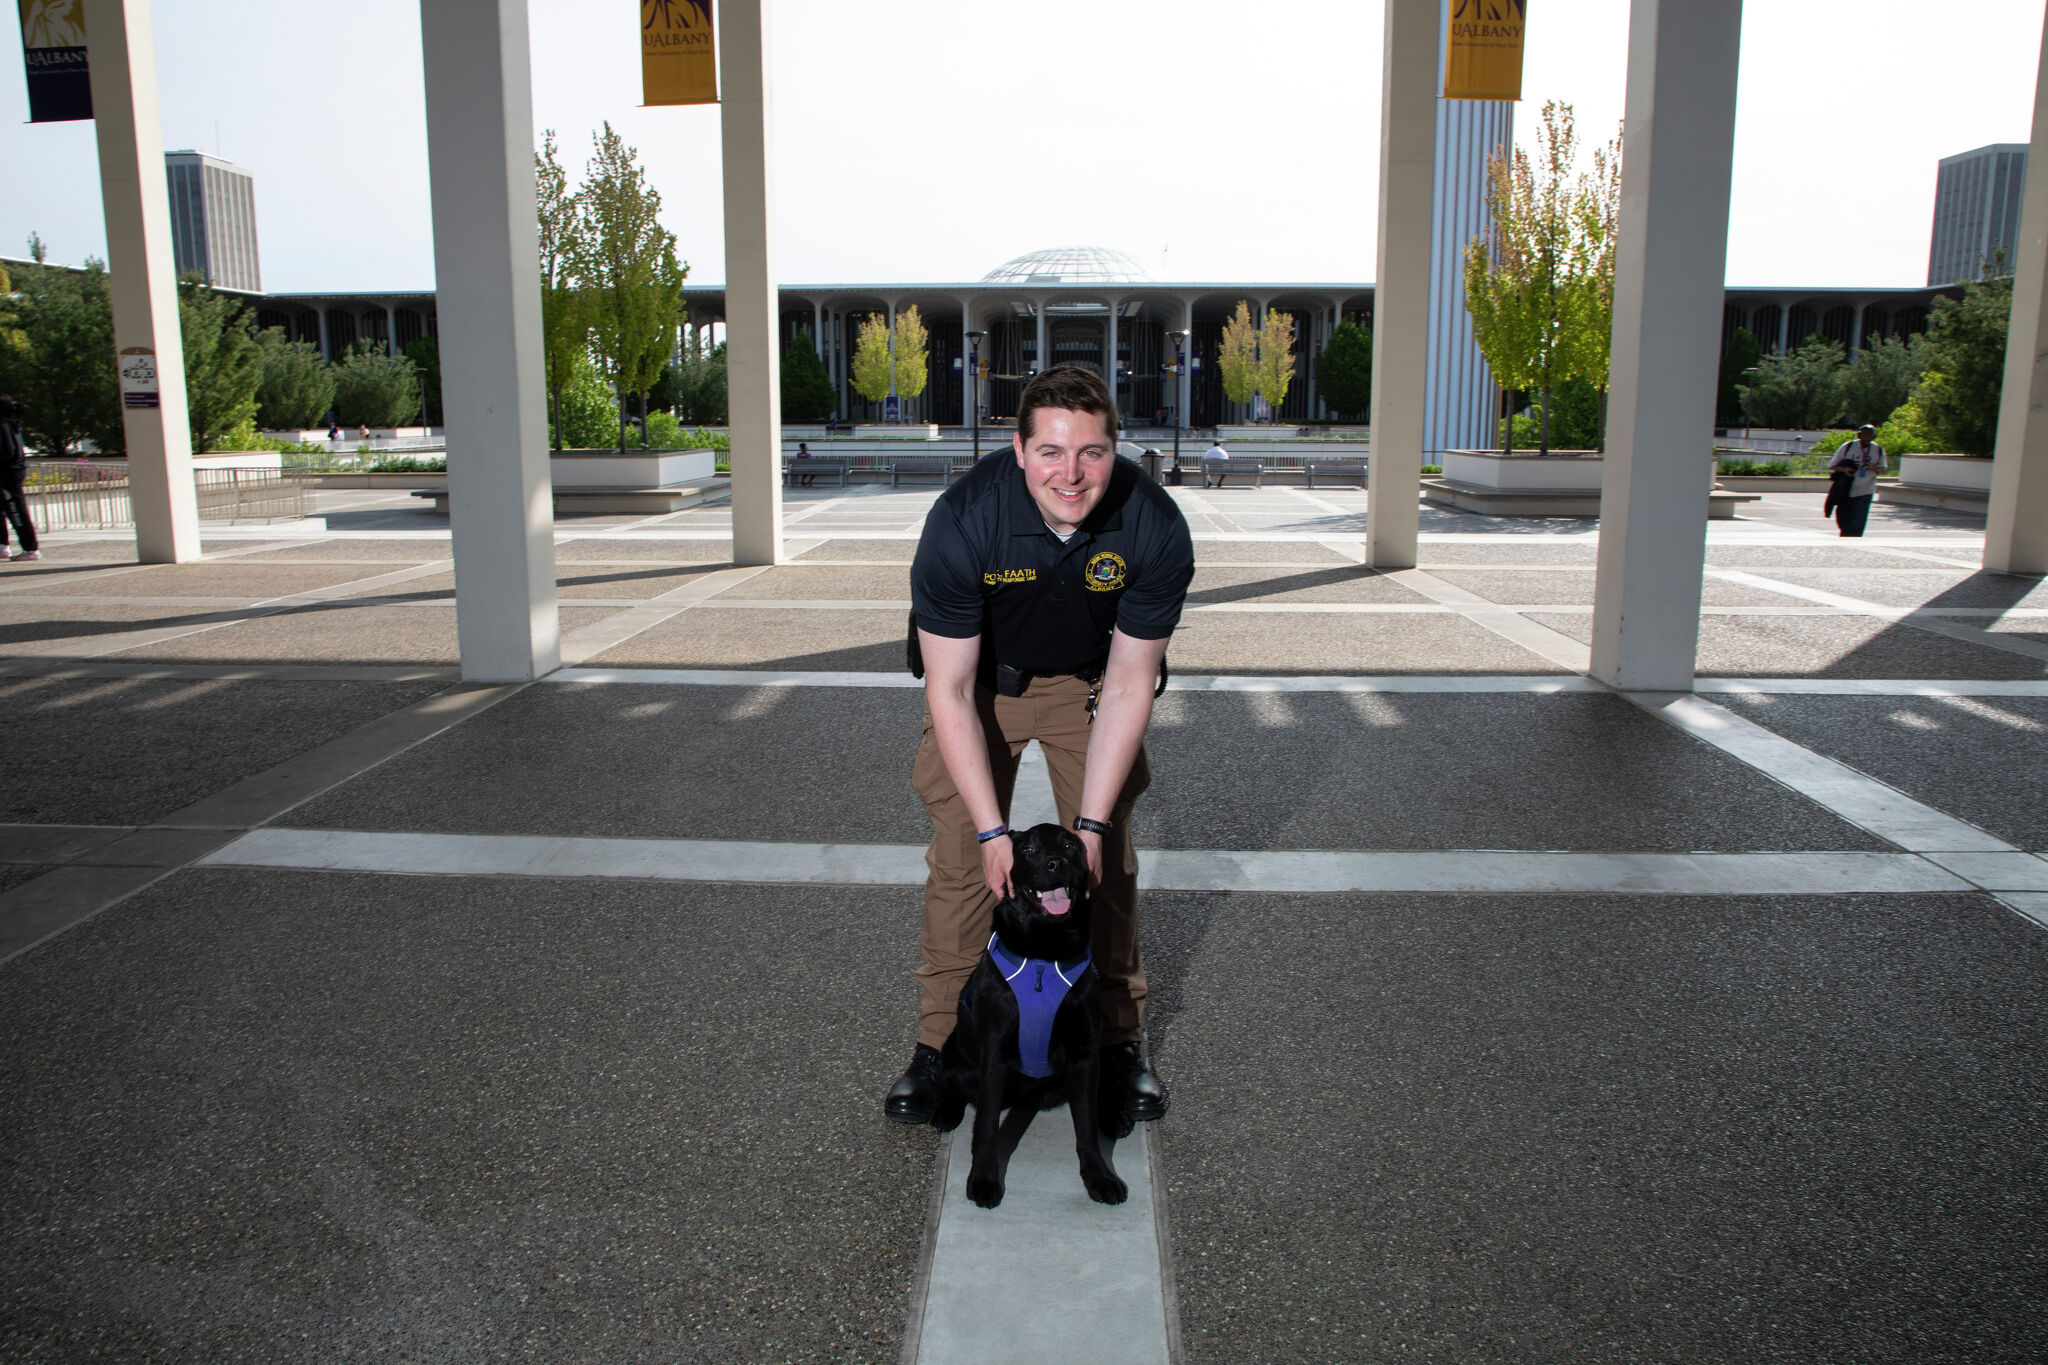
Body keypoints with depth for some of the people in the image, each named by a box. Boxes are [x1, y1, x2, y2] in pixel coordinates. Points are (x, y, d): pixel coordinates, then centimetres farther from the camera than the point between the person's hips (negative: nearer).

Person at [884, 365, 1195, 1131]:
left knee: (1109, 857, -2)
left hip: (1088, 682, 1)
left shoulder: (1154, 529, -29)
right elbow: (950, 690, -26)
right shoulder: (963, 522, -33)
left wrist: (1090, 823, -23)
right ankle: (939, 1041, 10)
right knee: (959, 854, -6)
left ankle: (1120, 1042, 15)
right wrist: (992, 830, -28)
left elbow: (1129, 686, -20)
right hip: (980, 677, -1)